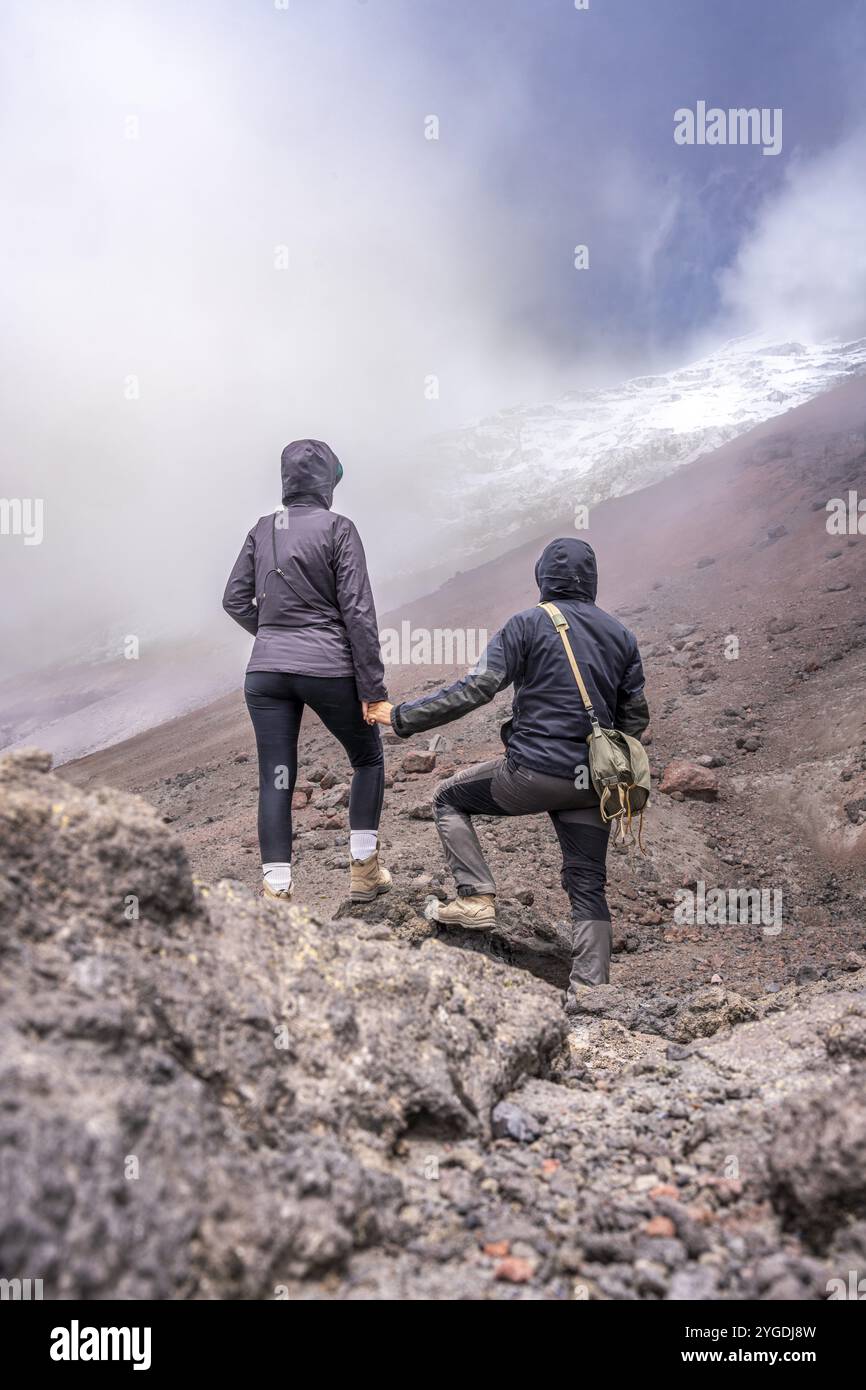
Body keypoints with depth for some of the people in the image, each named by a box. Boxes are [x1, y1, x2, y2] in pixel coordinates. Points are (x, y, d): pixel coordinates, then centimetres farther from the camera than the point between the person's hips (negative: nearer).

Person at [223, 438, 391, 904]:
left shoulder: (262, 530, 8)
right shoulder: (337, 529, -7)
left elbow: (235, 599, 11)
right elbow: (358, 612, -10)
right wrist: (373, 686, -7)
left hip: (266, 672, 4)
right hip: (328, 669, -4)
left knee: (275, 781, 5)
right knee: (368, 758, 19)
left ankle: (276, 892, 1)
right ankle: (363, 869, 21)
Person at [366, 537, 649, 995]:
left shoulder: (528, 624, -4)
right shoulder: (621, 635, 11)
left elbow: (474, 689, -11)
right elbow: (635, 717, 14)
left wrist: (402, 716, -5)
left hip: (532, 771, -5)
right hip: (591, 783, 5)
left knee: (449, 798, 18)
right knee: (588, 887, 11)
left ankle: (476, 898, 6)